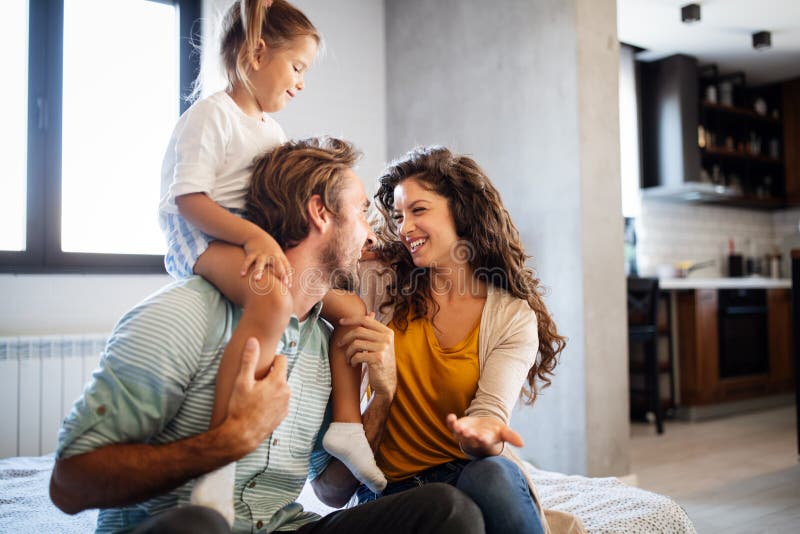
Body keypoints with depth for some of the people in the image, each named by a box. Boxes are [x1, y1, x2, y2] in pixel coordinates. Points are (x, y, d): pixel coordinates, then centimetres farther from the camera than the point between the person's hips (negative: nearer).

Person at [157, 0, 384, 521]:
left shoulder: (272, 129, 21)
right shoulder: (212, 114, -7)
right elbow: (189, 199, -18)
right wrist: (255, 236, -30)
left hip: (256, 240, 9)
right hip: (203, 240, -9)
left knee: (350, 305, 4)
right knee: (274, 299, -39)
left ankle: (346, 422, 6)